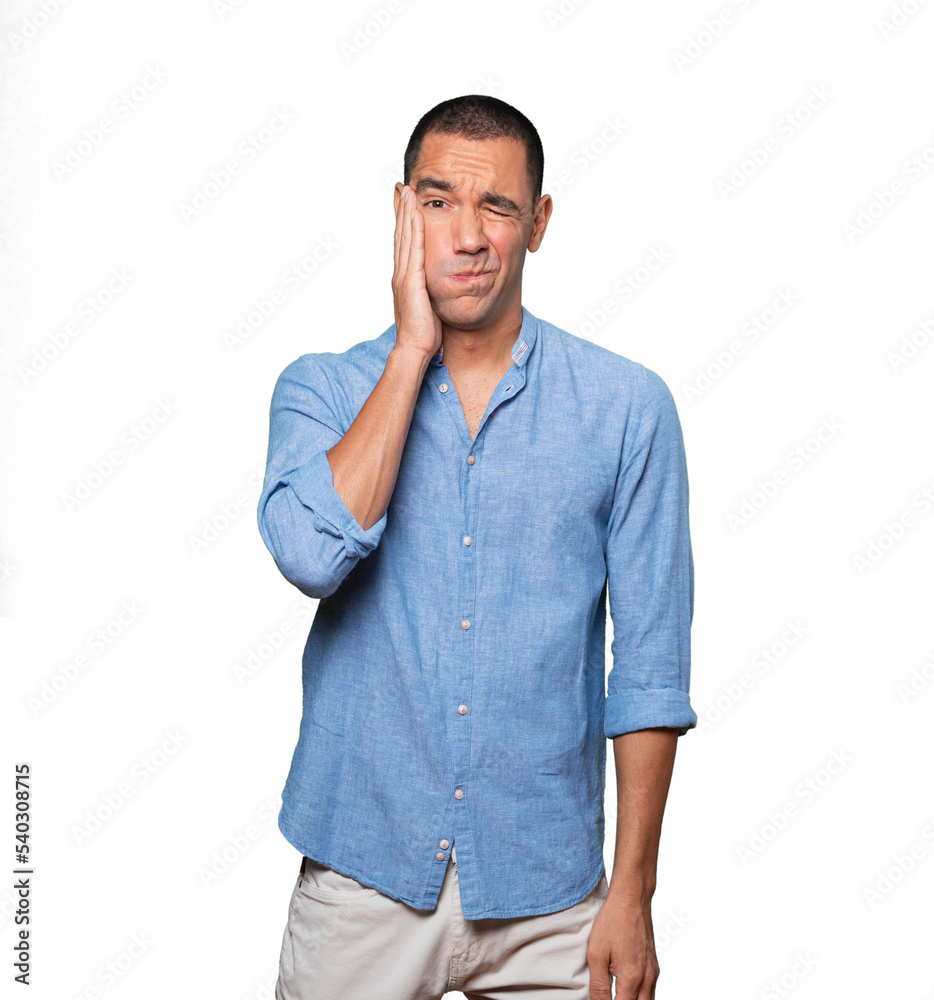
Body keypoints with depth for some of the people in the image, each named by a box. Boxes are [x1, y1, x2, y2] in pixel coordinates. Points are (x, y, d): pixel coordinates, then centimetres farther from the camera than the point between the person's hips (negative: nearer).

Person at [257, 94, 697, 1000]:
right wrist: (412, 349, -16)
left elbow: (649, 663, -3)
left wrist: (632, 895, -4)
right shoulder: (321, 389, -1)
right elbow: (311, 555, -22)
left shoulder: (627, 407, -4)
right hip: (363, 871, 1)